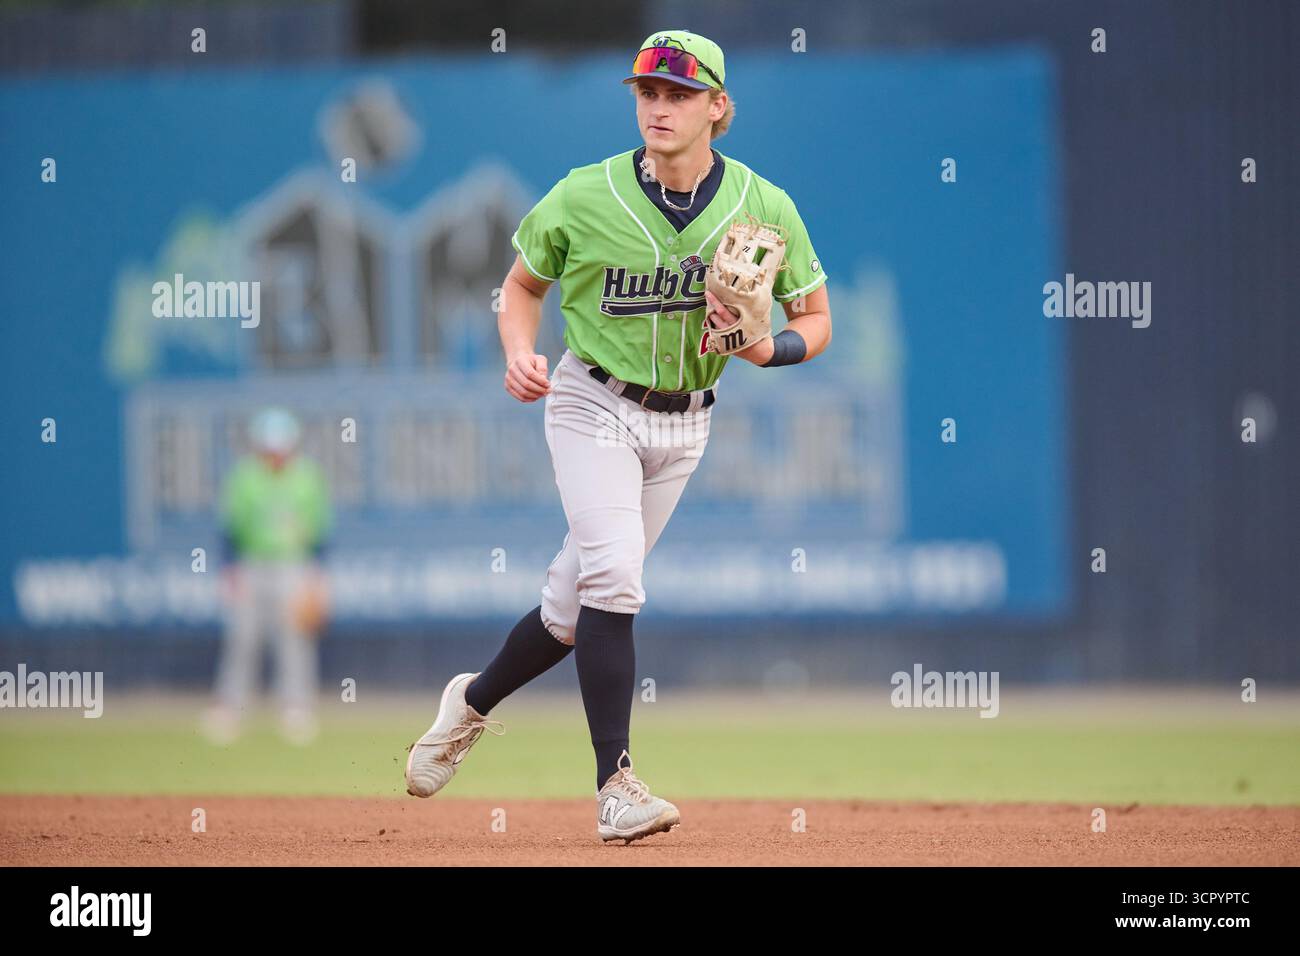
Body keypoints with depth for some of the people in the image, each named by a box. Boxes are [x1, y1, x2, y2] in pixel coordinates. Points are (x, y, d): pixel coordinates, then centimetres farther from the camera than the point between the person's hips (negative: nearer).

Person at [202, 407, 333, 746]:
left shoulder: (307, 478, 1)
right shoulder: (244, 478, -1)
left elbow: (318, 531, 5)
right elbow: (232, 528, 1)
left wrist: (316, 578, 0)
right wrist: (231, 573, -7)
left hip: (294, 567, 0)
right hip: (252, 565, 0)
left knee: (295, 640, -7)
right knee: (242, 638, -4)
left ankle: (297, 707, -4)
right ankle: (229, 706, 2)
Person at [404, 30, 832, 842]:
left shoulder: (765, 209, -8)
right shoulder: (585, 197, -11)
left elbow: (817, 321, 1)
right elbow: (524, 285, 5)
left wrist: (769, 350, -21)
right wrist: (519, 352, -15)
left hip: (684, 423, 3)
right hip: (594, 403, -3)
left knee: (577, 607, 8)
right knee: (612, 574, -22)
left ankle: (474, 703, 35)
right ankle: (616, 785, -21)